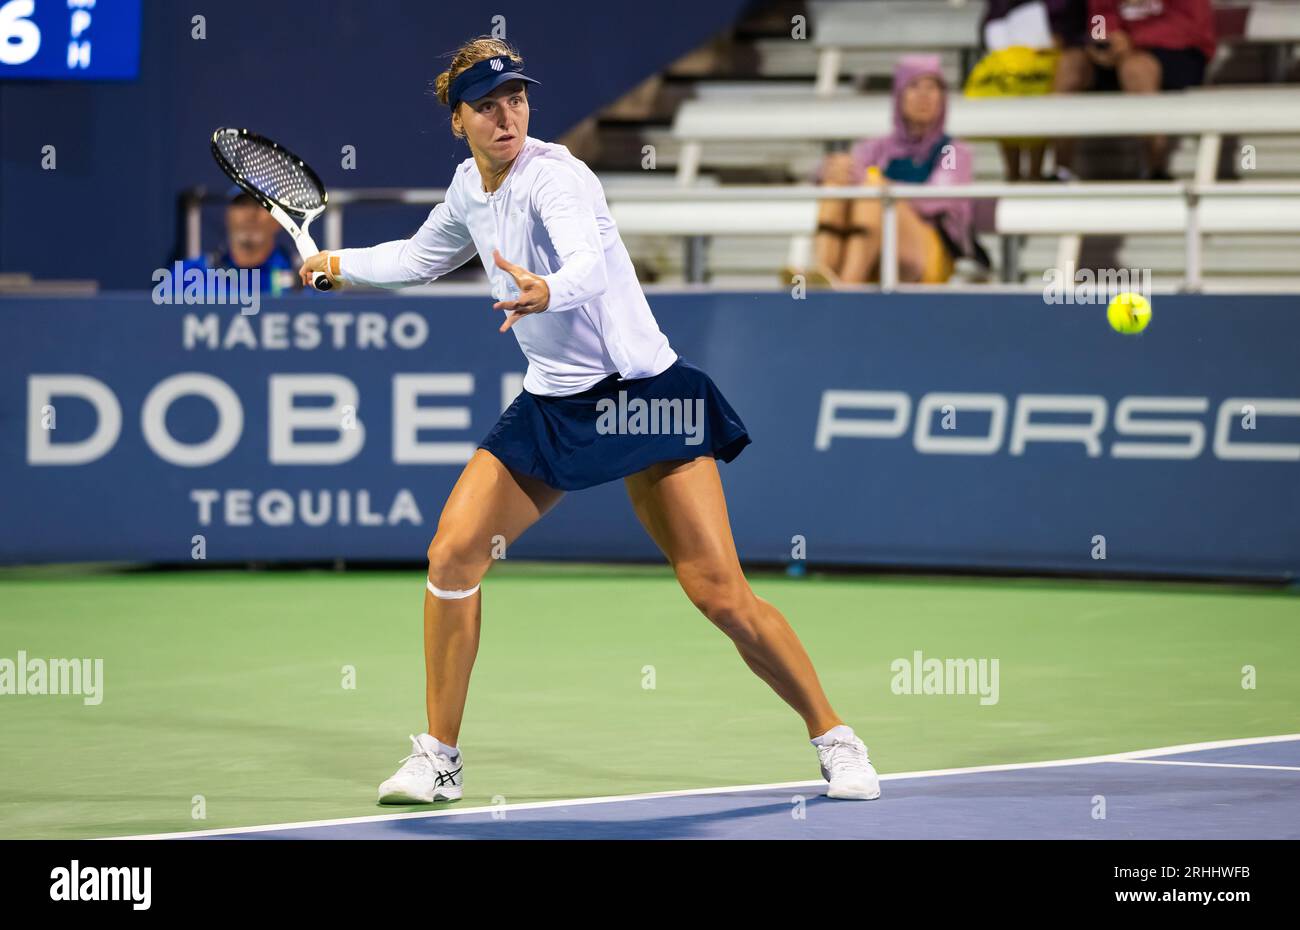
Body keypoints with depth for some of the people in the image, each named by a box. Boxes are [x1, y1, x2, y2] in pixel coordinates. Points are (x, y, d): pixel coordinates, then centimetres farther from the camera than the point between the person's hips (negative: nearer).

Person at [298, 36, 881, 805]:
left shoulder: (555, 176, -17)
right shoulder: (470, 187, 6)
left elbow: (590, 265, -38)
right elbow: (419, 259, 30)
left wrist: (545, 293, -58)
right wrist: (339, 264, 34)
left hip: (643, 394, -6)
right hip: (551, 405, 7)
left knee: (720, 594, -11)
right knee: (452, 553, -8)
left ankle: (834, 738, 8)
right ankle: (439, 757, 4)